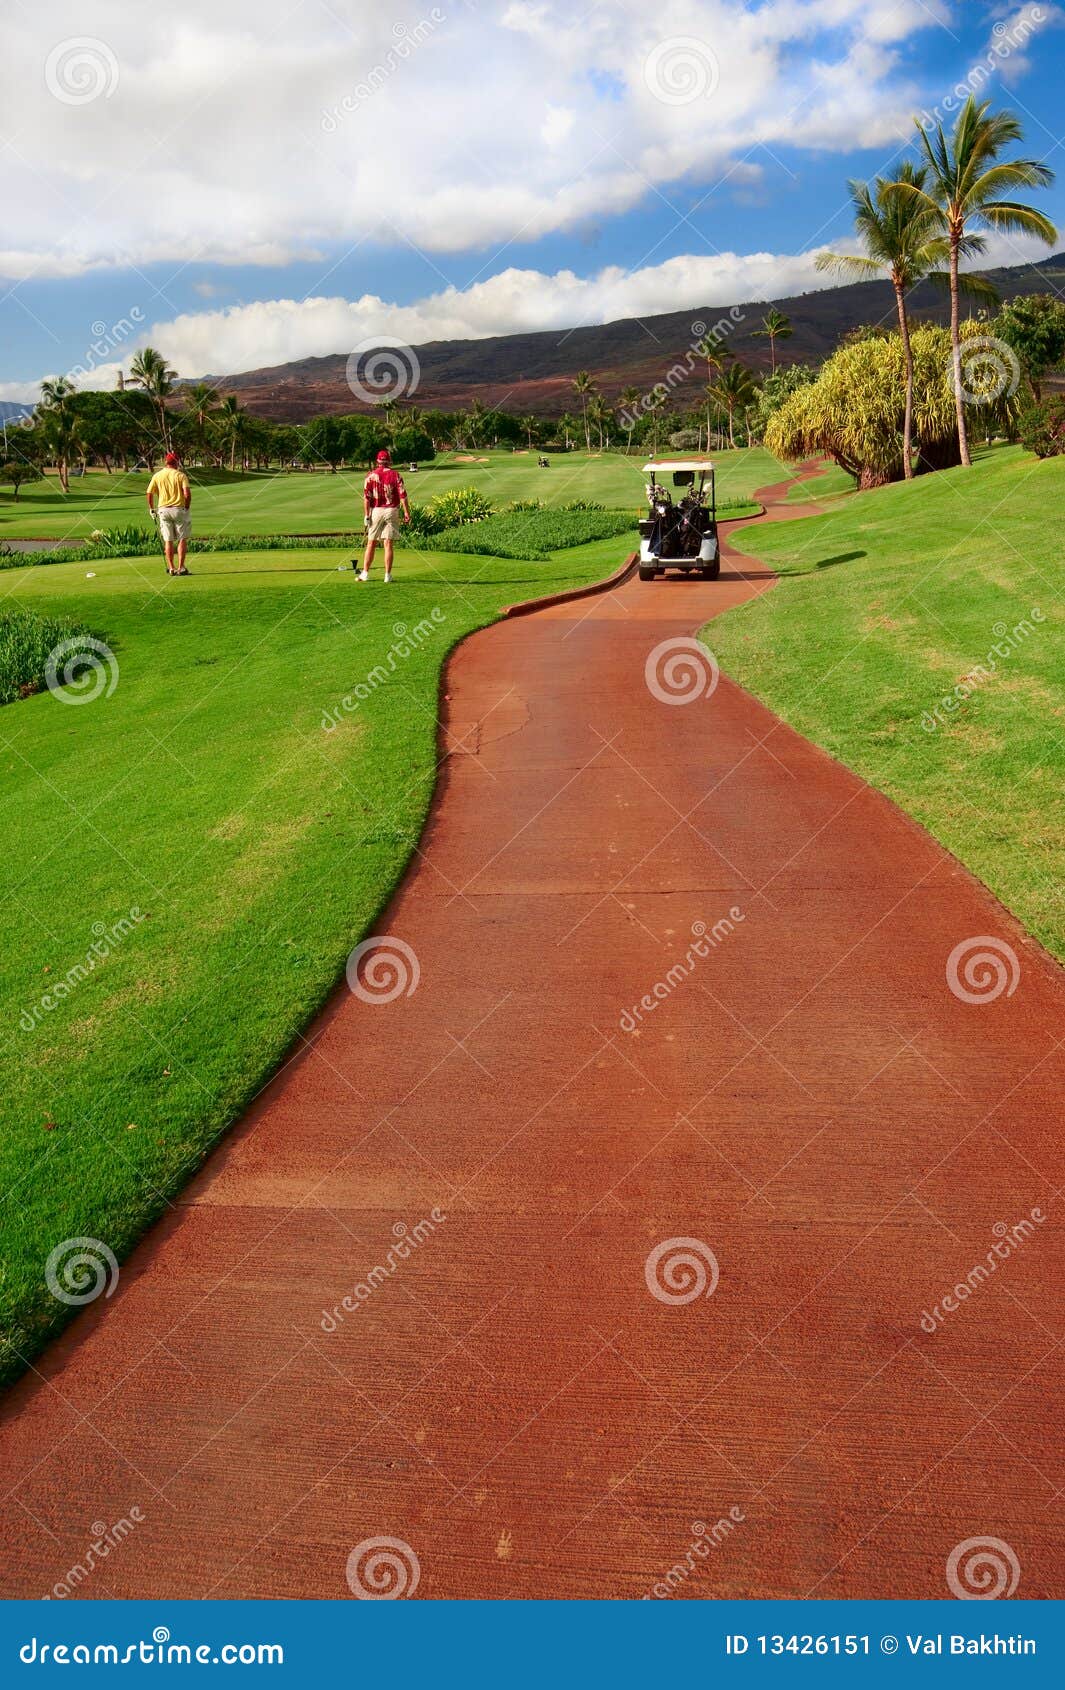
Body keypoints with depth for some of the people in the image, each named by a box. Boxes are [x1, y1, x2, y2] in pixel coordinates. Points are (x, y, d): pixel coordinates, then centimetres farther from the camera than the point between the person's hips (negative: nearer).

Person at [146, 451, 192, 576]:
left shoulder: (157, 476, 5)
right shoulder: (181, 475, -5)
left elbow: (149, 493, 2)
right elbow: (187, 493, -15)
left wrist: (151, 509, 14)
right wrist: (187, 507, -1)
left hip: (163, 510, 3)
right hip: (179, 509, -3)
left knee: (168, 541, 8)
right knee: (182, 539, 5)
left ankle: (171, 568, 9)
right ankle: (180, 568, -2)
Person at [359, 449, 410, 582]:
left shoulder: (371, 475, 1)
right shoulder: (396, 475, 1)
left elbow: (366, 497, -4)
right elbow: (403, 495, -6)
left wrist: (366, 515, -3)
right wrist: (406, 512, -3)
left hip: (375, 511, 0)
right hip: (391, 511, 0)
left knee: (371, 544, 7)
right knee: (388, 544, 0)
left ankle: (365, 573, 7)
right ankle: (388, 575, -2)